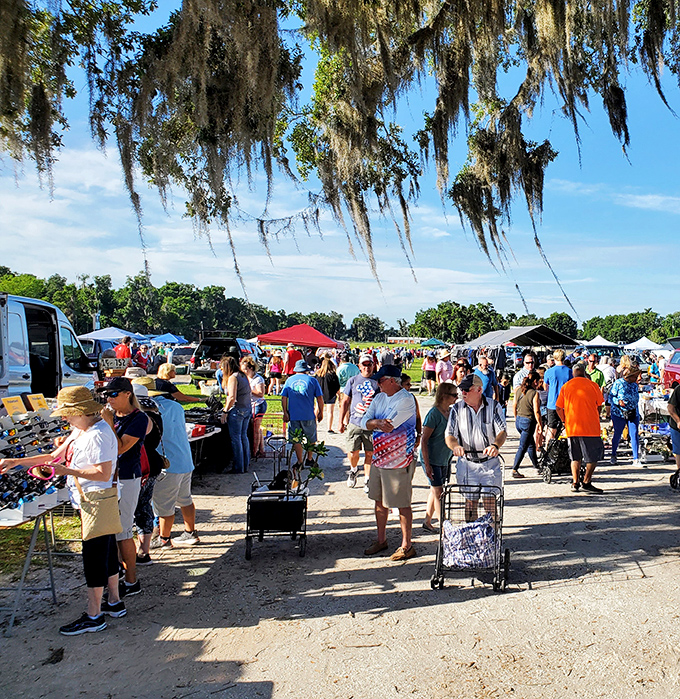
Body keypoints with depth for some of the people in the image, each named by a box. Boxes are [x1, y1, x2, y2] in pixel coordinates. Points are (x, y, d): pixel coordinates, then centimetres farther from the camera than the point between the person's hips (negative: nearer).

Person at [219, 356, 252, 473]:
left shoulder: (232, 377, -13)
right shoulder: (243, 376, 13)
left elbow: (232, 397, -20)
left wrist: (225, 411, -14)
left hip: (237, 410, -9)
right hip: (247, 409, 9)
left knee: (235, 439, -1)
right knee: (243, 437, 14)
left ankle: (238, 468, 3)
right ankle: (246, 465, 18)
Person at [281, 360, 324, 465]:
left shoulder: (289, 380, 6)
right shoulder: (312, 380, 0)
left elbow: (283, 398, 3)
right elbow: (320, 399, -2)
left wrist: (285, 413, 8)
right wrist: (321, 413, 7)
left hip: (293, 416, 1)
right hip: (309, 416, -1)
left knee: (296, 440, 9)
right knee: (311, 438, 17)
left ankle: (300, 462, 10)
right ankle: (309, 459, 26)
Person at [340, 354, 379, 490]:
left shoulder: (378, 381, 6)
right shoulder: (353, 381, 8)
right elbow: (345, 402, 12)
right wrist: (341, 421, 8)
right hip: (355, 423, 0)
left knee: (369, 453, 5)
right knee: (353, 453, 0)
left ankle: (367, 480, 21)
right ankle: (353, 470, 31)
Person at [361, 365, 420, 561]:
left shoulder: (406, 400, -15)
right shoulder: (379, 398, 10)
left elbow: (388, 426, -24)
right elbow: (364, 422, 3)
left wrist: (373, 423, -6)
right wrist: (377, 423, -18)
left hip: (399, 461, -8)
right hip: (379, 457, 8)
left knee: (402, 504, 1)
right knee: (380, 501, 17)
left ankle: (406, 546, 15)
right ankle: (381, 539, 32)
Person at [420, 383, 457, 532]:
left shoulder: (451, 412, 4)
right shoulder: (434, 413, -18)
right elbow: (424, 440, -17)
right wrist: (427, 464, -19)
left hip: (445, 459, 8)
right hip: (432, 459, -8)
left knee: (435, 490, 14)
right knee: (438, 492, -2)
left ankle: (427, 522, 26)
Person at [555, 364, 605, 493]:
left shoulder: (566, 386, 6)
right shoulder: (592, 385, 0)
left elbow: (558, 407, 4)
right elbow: (599, 406, 6)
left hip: (571, 427, 3)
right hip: (590, 427, -3)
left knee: (575, 457, 13)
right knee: (594, 455, 7)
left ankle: (575, 483, 12)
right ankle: (586, 483, 2)